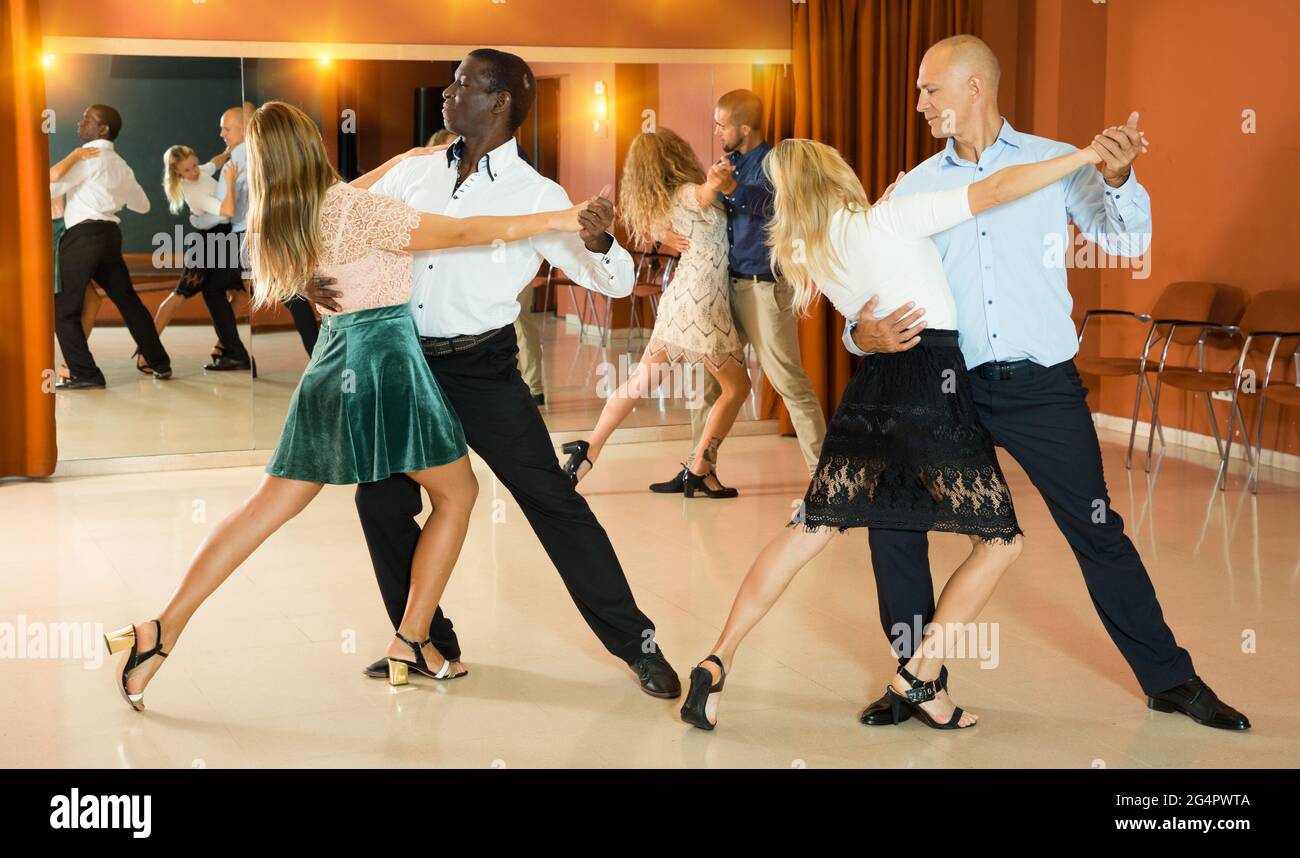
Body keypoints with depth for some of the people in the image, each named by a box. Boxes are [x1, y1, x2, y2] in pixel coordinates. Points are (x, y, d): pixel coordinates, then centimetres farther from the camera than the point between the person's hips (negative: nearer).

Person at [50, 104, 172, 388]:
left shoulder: (87, 156, -7)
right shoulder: (119, 165, 18)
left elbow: (52, 187, -16)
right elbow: (142, 205, 28)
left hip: (84, 235, -8)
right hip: (110, 234, 8)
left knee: (63, 309, -3)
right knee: (128, 301, 17)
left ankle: (85, 374, -7)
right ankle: (160, 365, 23)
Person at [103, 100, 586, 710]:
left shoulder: (298, 216, 9)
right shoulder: (359, 210, -13)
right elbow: (461, 233, -16)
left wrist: (400, 160, 33)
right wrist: (555, 220, -13)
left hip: (331, 364, 7)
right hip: (384, 358, -7)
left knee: (267, 507, 9)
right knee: (458, 492, 12)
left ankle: (163, 631, 5)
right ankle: (411, 643, 10)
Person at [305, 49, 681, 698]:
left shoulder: (537, 196, -8)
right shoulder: (416, 172, 4)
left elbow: (616, 283, -11)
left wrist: (600, 243, -34)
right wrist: (315, 271, -6)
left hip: (483, 370, -5)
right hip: (409, 364, 5)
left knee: (552, 500, -5)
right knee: (380, 498, 7)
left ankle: (635, 643, 5)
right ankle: (428, 642, 24)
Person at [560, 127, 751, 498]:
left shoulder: (659, 202, 9)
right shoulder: (690, 193, -15)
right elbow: (708, 189, -38)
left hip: (679, 297, 8)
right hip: (702, 303, -8)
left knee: (641, 380, 16)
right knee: (737, 387, 6)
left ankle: (589, 451, 13)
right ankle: (699, 472, 7)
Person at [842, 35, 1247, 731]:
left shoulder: (1056, 163, 1)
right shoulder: (916, 187, 6)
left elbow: (1125, 240, -5)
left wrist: (1118, 179, -24)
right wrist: (864, 334, -16)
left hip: (1043, 386, -2)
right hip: (951, 387, 2)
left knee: (1098, 532, 4)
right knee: (892, 522, -4)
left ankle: (1171, 680, 20)